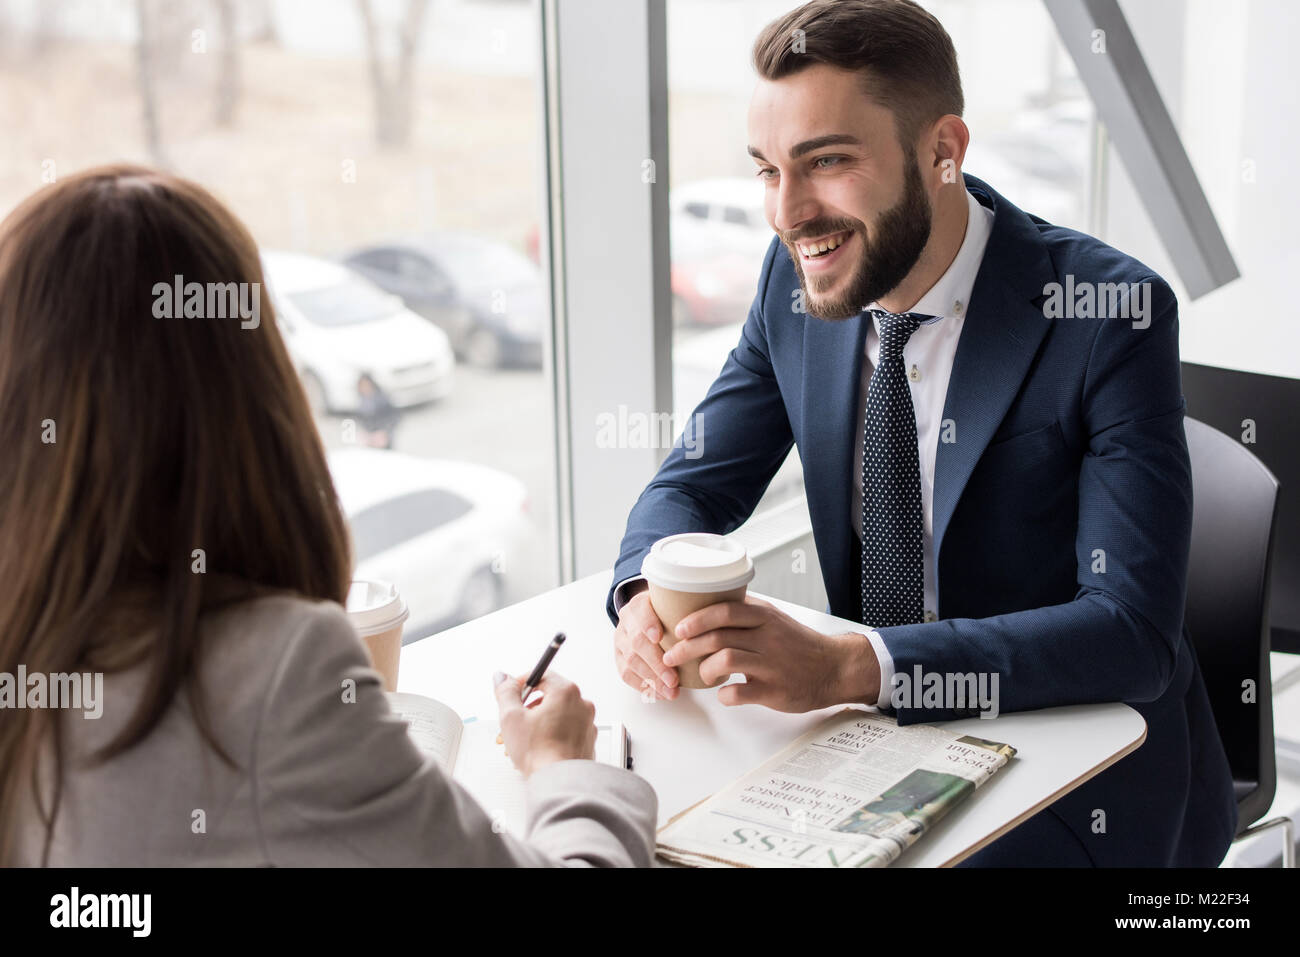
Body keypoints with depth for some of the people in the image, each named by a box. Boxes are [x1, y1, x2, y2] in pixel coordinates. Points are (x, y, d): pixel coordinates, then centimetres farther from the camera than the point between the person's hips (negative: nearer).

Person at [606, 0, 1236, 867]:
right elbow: (696, 484, 4)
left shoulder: (1112, 315, -21)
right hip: (878, 733, 5)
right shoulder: (796, 281, -4)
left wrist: (850, 665, -39)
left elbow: (1133, 630, -26)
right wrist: (647, 594, -21)